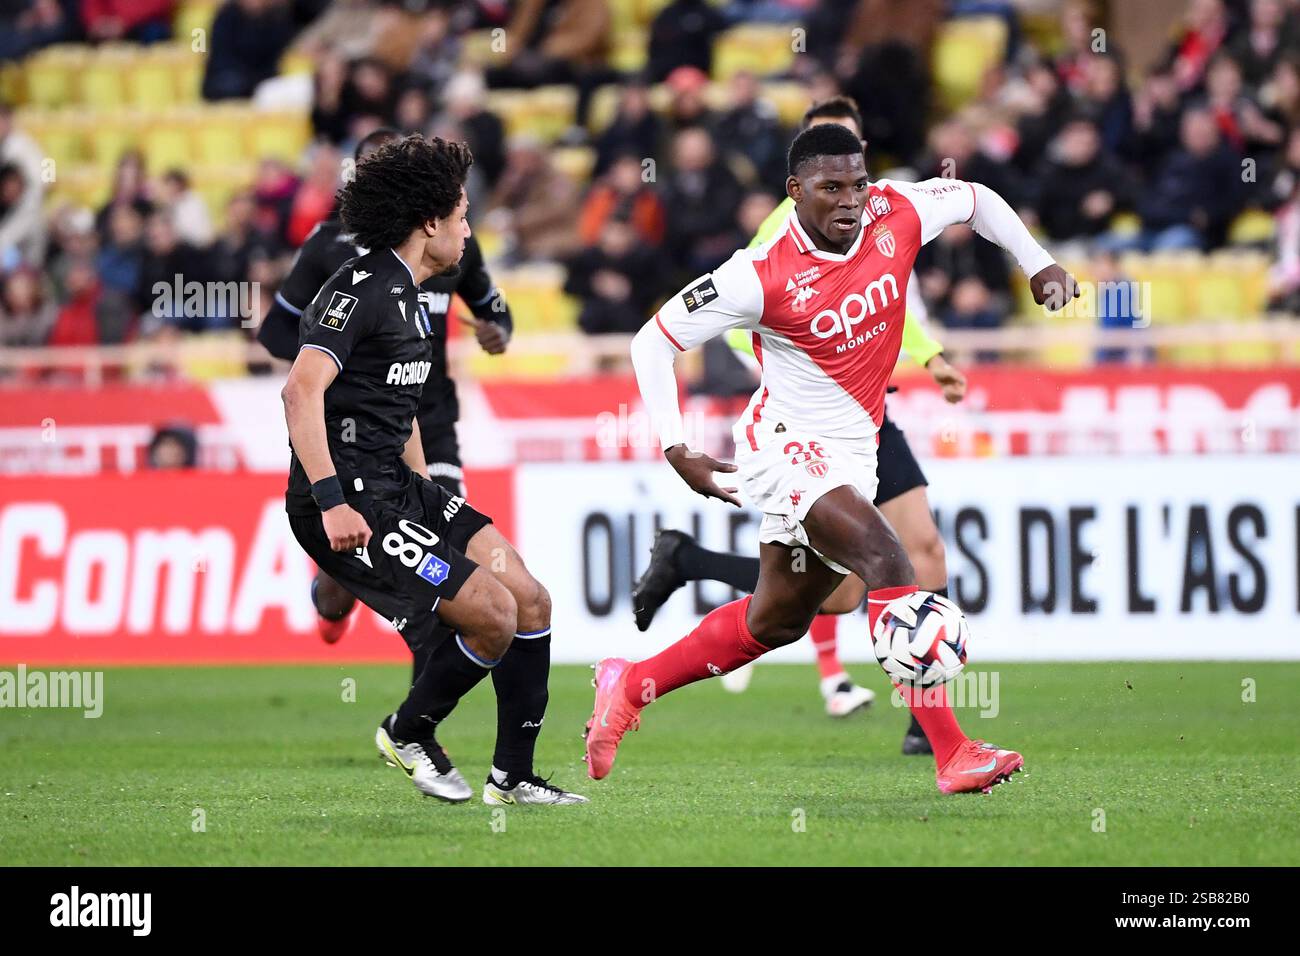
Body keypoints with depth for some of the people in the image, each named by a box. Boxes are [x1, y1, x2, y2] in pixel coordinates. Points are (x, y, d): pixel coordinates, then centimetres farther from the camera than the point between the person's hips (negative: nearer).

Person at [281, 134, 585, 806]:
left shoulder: (406, 299, 19)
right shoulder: (361, 289, -14)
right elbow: (302, 390, -26)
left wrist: (429, 503, 29)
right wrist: (330, 501, -32)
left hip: (397, 490, 10)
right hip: (349, 504, -10)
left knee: (531, 602, 3)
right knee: (493, 615, -16)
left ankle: (513, 776, 12)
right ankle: (409, 732, 8)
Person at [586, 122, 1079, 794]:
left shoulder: (895, 215, -7)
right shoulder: (762, 277, -21)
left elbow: (973, 199, 15)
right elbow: (653, 341, -11)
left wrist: (1038, 265, 7)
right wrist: (676, 450, -14)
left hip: (851, 450, 8)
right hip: (787, 442, -8)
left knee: (777, 620, 18)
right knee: (889, 564, -27)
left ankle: (630, 686, 36)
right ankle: (953, 756, -30)